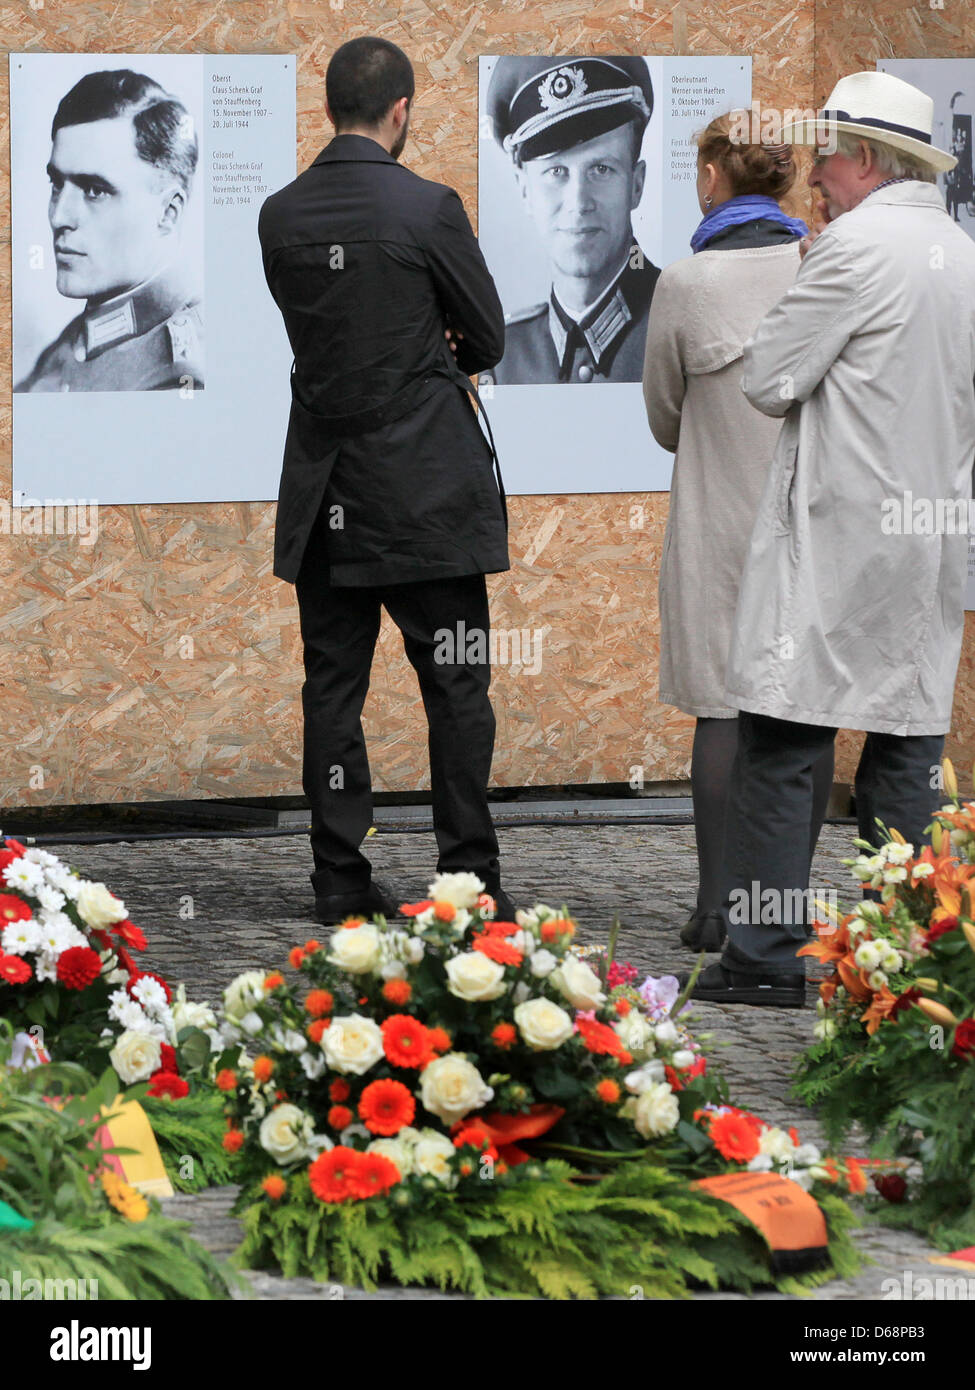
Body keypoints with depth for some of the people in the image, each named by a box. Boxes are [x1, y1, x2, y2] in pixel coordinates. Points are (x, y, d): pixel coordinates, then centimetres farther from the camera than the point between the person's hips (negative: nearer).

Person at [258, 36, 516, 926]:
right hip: (425, 488, -4)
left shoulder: (281, 216, 3)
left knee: (334, 686, 8)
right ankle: (470, 877, 1)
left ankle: (341, 880, 8)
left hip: (324, 497, 4)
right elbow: (488, 340, -2)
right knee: (457, 687, 2)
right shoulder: (427, 209, -11)